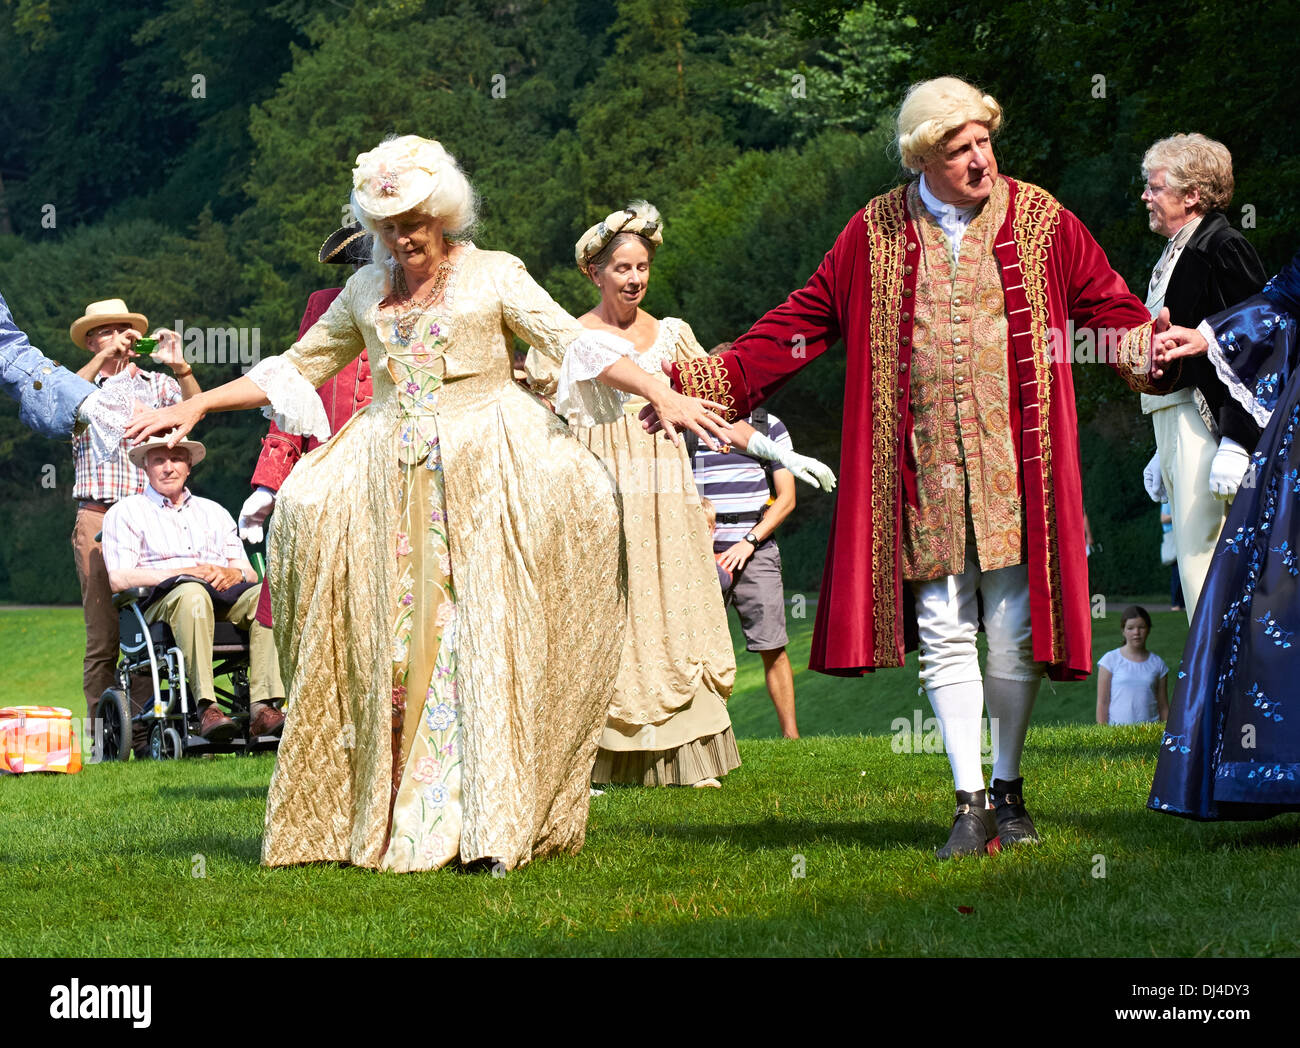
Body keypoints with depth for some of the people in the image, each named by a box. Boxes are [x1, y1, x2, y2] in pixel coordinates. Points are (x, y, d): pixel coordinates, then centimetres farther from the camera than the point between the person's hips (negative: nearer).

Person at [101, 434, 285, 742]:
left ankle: (262, 707, -41)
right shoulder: (125, 512, 16)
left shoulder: (214, 512, 29)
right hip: (162, 601, -4)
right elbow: (119, 579, 0)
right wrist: (184, 572, -10)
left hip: (223, 594, 4)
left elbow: (250, 574, 21)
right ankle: (206, 707, -48)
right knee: (192, 593, -40)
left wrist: (235, 573, -5)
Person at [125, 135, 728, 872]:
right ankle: (393, 820, -4)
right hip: (391, 480, 4)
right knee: (394, 642, -8)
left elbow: (576, 342, -5)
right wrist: (197, 407, 19)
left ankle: (494, 823, -14)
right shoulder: (367, 291, 15)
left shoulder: (494, 276, 3)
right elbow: (299, 367, 23)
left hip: (483, 475, -4)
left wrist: (663, 394, -19)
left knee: (483, 638, -14)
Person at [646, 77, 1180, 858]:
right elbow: (802, 324, 10)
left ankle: (1009, 788, 17)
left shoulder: (1039, 222, 4)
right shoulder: (877, 235, 6)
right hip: (924, 467, 1)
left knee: (1015, 631, 0)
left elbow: (1111, 310, 6)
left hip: (1013, 463, -1)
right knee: (945, 635, 1)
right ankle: (970, 804, 7)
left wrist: (1152, 356, -16)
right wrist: (708, 386, 5)